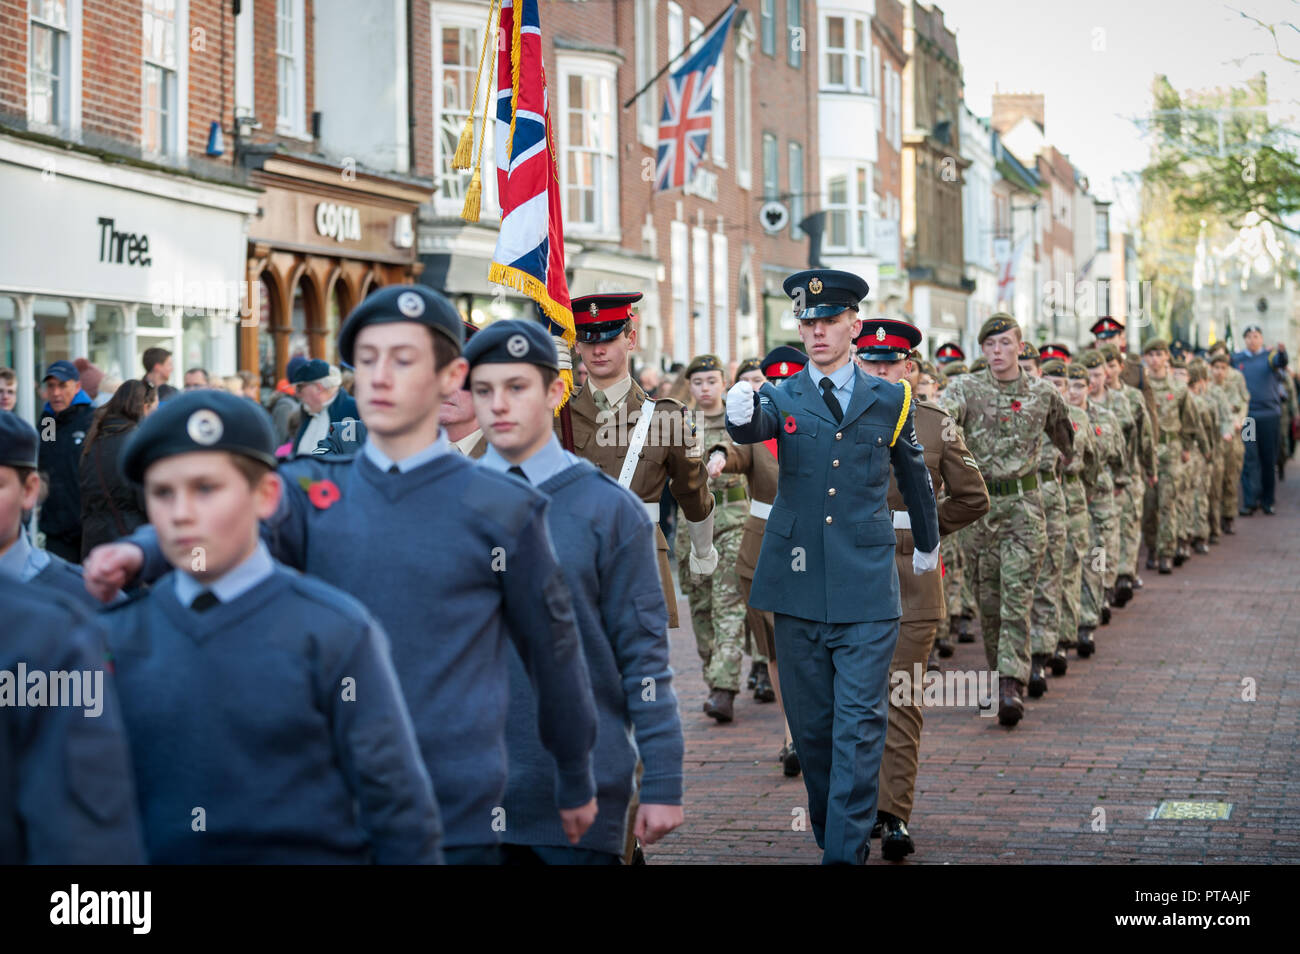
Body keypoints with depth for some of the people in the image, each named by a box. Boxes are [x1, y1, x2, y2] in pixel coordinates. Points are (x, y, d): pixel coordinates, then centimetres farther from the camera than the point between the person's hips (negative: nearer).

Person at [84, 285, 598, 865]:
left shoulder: (502, 508, -1)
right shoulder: (312, 491, 4)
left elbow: (552, 648, 8)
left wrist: (576, 783, 16)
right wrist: (140, 552, -38)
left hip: (458, 819, -2)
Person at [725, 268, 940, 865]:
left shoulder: (890, 401, 7)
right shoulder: (781, 398, 5)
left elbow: (914, 476, 23)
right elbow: (752, 428, -19)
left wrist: (927, 544, 34)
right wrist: (740, 415, -43)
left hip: (866, 590, -1)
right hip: (797, 586, 1)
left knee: (859, 725, -7)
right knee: (810, 725, 9)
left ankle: (846, 853, -8)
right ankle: (827, 832, 23)